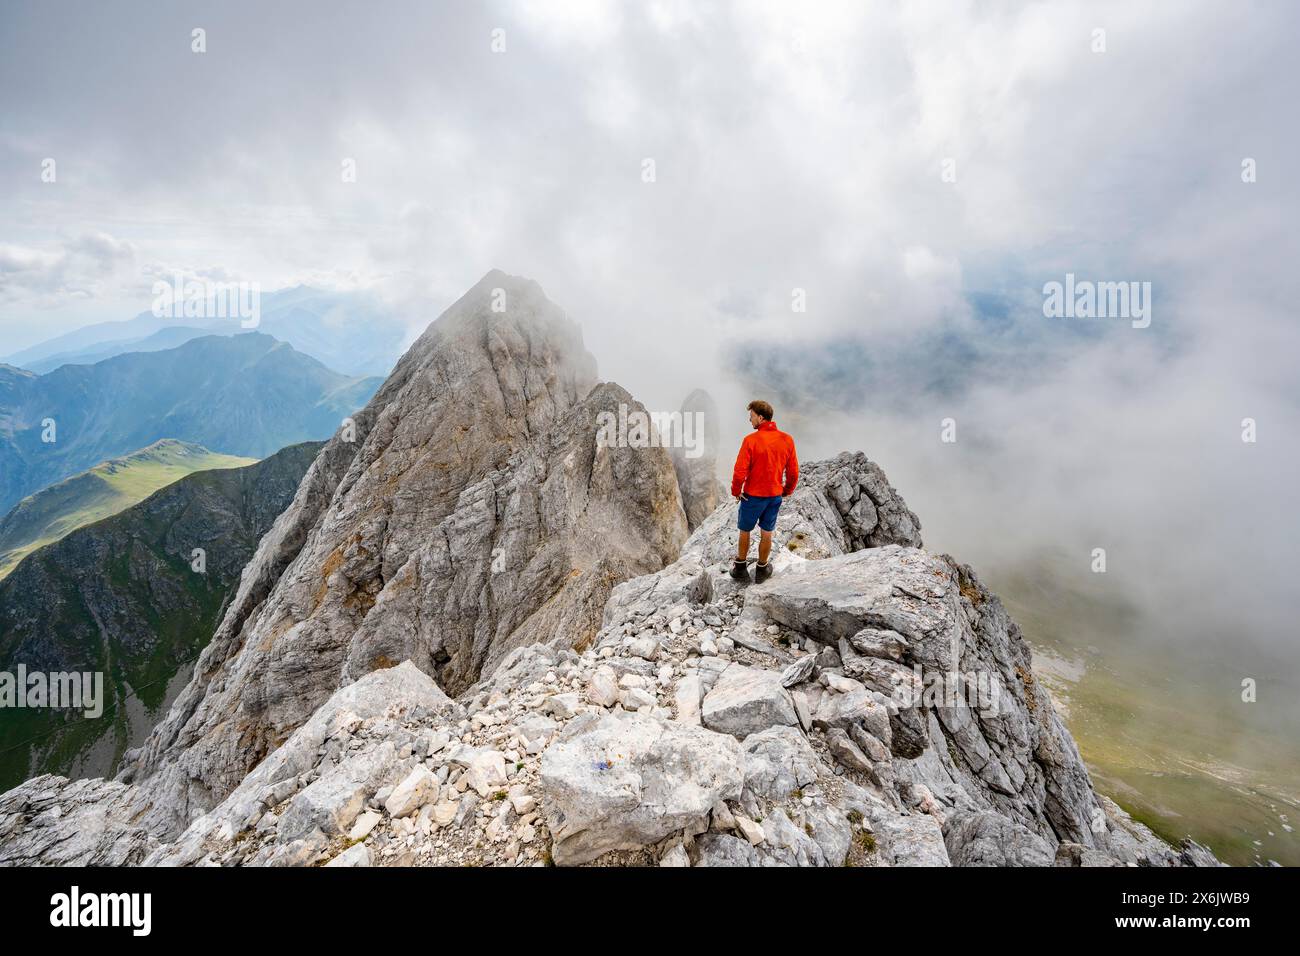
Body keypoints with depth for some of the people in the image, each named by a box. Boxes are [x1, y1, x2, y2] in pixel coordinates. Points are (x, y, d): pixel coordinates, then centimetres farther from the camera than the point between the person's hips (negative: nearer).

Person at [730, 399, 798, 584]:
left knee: (744, 531, 16)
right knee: (766, 534, 17)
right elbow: (793, 472, 1)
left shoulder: (750, 440, -19)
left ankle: (741, 569, 27)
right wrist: (787, 491, 16)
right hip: (775, 496, 4)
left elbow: (740, 471, -19)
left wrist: (736, 491, -3)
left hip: (753, 496, -3)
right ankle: (761, 570, 31)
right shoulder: (787, 440, -5)